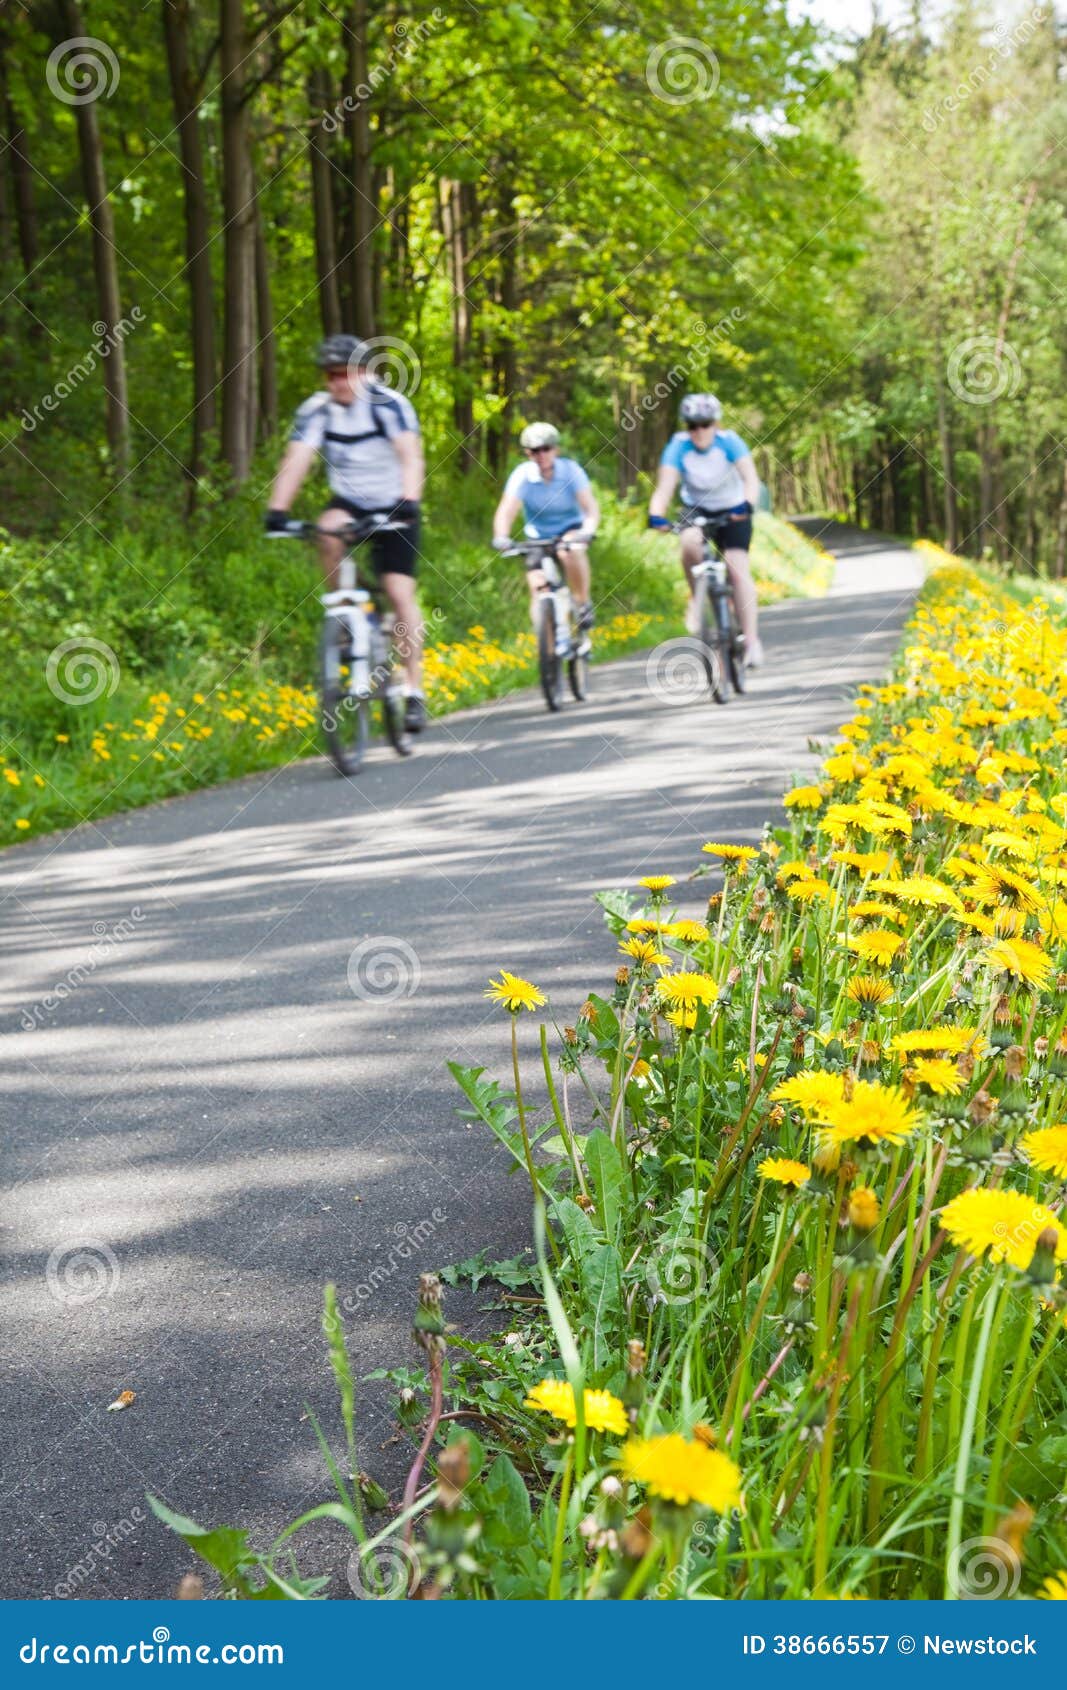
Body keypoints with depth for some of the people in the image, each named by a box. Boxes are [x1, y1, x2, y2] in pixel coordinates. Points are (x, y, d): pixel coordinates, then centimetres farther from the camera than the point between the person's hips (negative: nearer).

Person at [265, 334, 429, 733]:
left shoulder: (389, 404, -18)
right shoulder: (316, 411, -10)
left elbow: (410, 457, -30)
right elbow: (296, 460, -21)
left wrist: (408, 501, -48)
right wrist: (277, 510, -36)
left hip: (393, 509, -3)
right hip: (350, 503, 3)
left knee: (400, 594, -12)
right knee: (329, 531, -32)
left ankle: (414, 690, -4)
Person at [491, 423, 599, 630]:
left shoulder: (570, 470, -17)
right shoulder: (522, 475, -17)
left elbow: (591, 506, -26)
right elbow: (507, 510, -28)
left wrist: (588, 531, -46)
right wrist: (501, 537, -48)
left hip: (571, 530, -2)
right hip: (538, 537, 2)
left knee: (572, 551, -36)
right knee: (538, 590, -12)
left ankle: (583, 602, -14)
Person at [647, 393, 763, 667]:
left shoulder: (729, 442, -22)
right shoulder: (678, 447, -20)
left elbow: (751, 478, -33)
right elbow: (664, 487, -29)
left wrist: (748, 504, -53)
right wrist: (655, 514, -49)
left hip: (732, 511, -1)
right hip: (696, 510, 1)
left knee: (739, 570, -17)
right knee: (690, 543, -33)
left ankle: (752, 640, -13)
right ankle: (697, 598, -7)